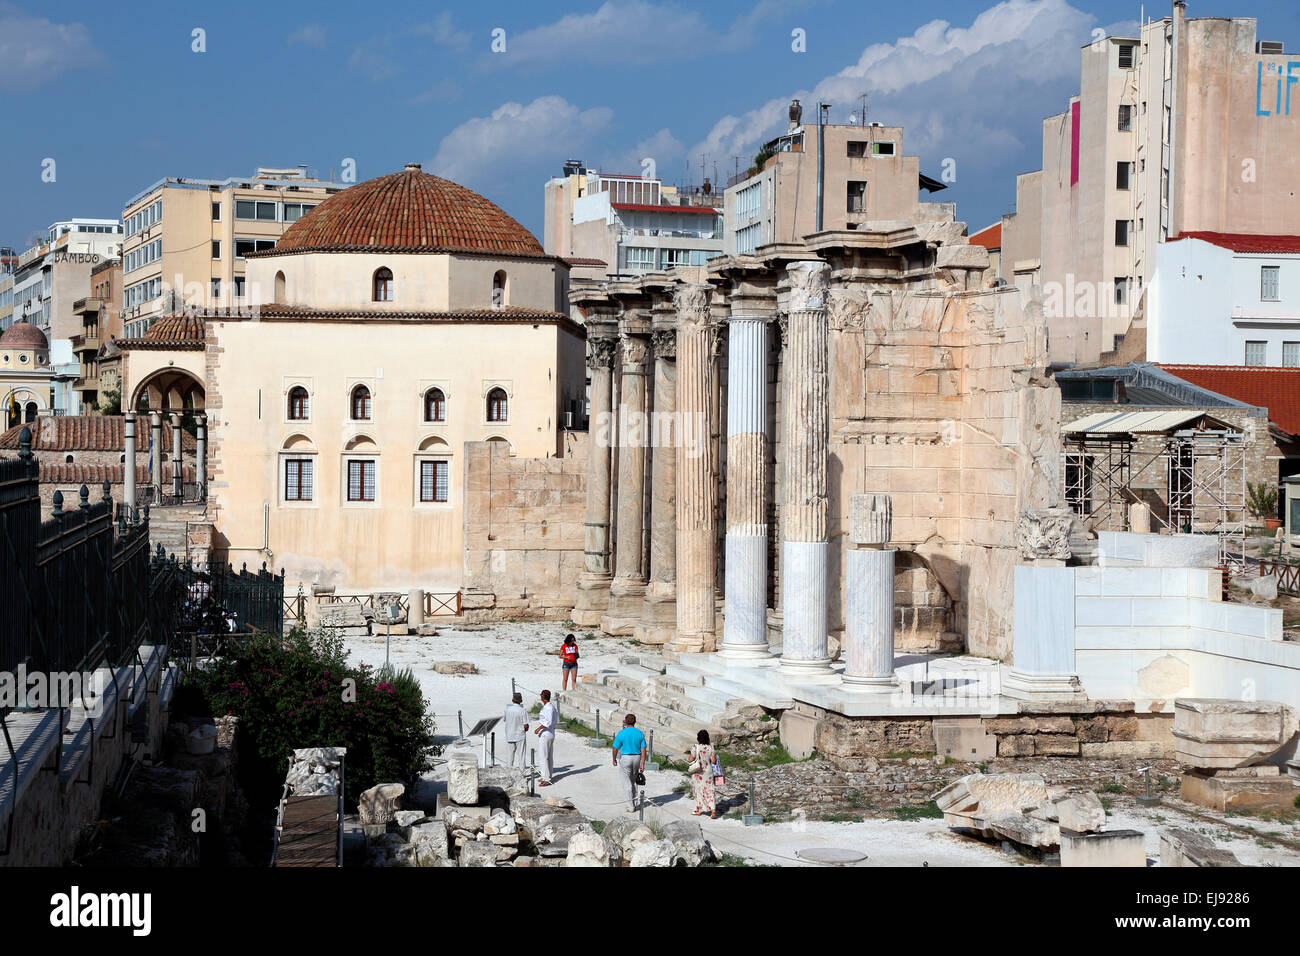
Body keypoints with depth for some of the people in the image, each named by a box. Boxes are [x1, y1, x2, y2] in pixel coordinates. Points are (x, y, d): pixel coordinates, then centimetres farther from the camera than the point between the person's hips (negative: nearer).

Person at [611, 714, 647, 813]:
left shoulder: (621, 733, -13)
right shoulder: (640, 734, -2)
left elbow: (615, 748, -7)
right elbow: (643, 750, -4)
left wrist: (614, 759, 9)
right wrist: (642, 764, -1)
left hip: (625, 758, -4)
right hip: (637, 759, 4)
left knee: (627, 784, 4)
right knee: (633, 781, 23)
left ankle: (631, 807, 4)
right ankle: (634, 802, 25)